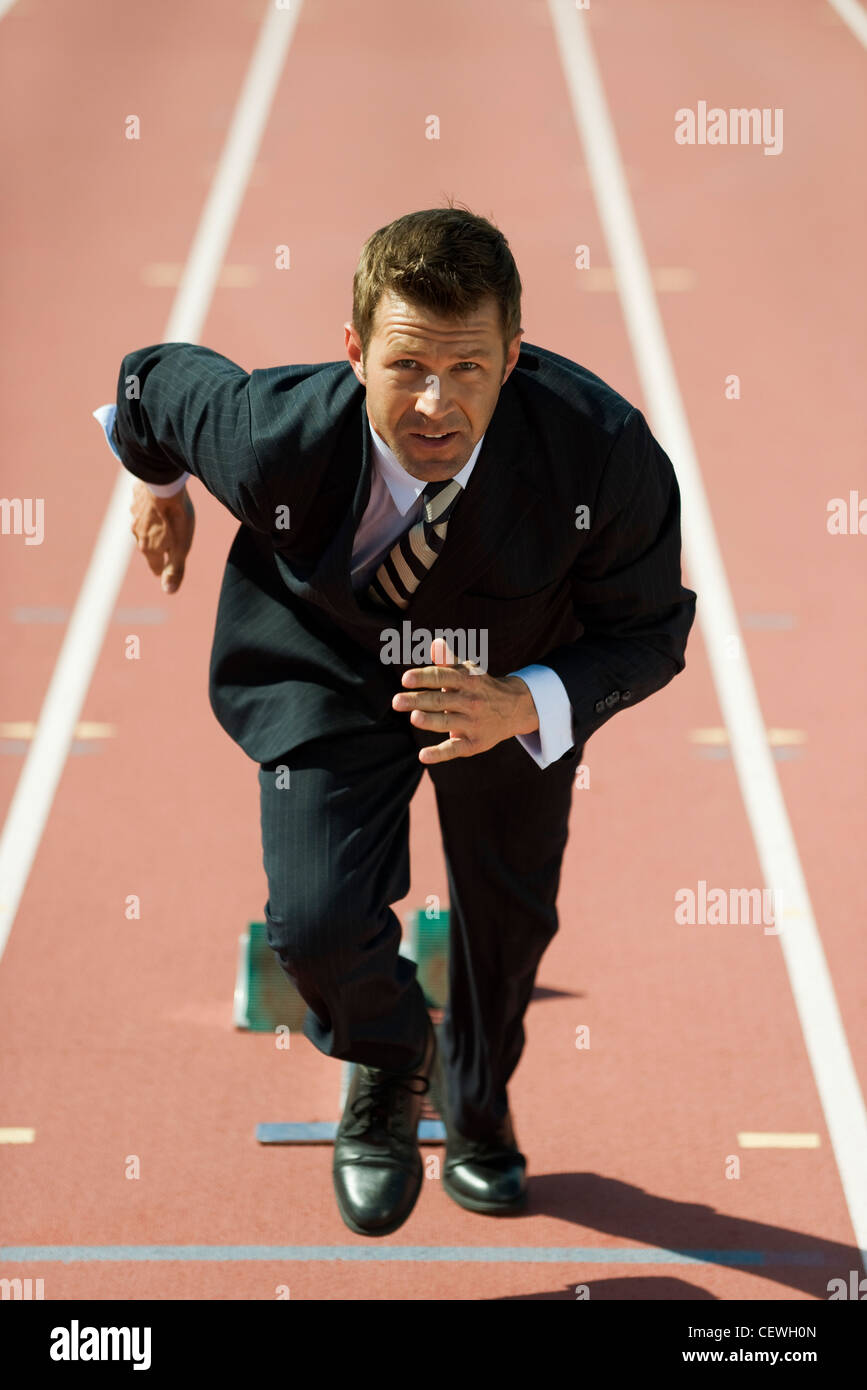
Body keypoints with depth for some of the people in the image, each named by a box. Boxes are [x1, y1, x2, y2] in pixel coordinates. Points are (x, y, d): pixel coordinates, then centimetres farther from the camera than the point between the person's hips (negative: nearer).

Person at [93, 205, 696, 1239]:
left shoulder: (604, 452, -37)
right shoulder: (275, 437, -38)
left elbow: (650, 634, -21)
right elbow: (155, 378, -14)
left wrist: (522, 707, -40)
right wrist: (158, 483, 9)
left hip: (517, 680, 2)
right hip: (331, 673, -1)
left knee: (511, 912, 19)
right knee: (318, 924, -17)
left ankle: (475, 1107, 55)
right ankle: (387, 1057, 23)